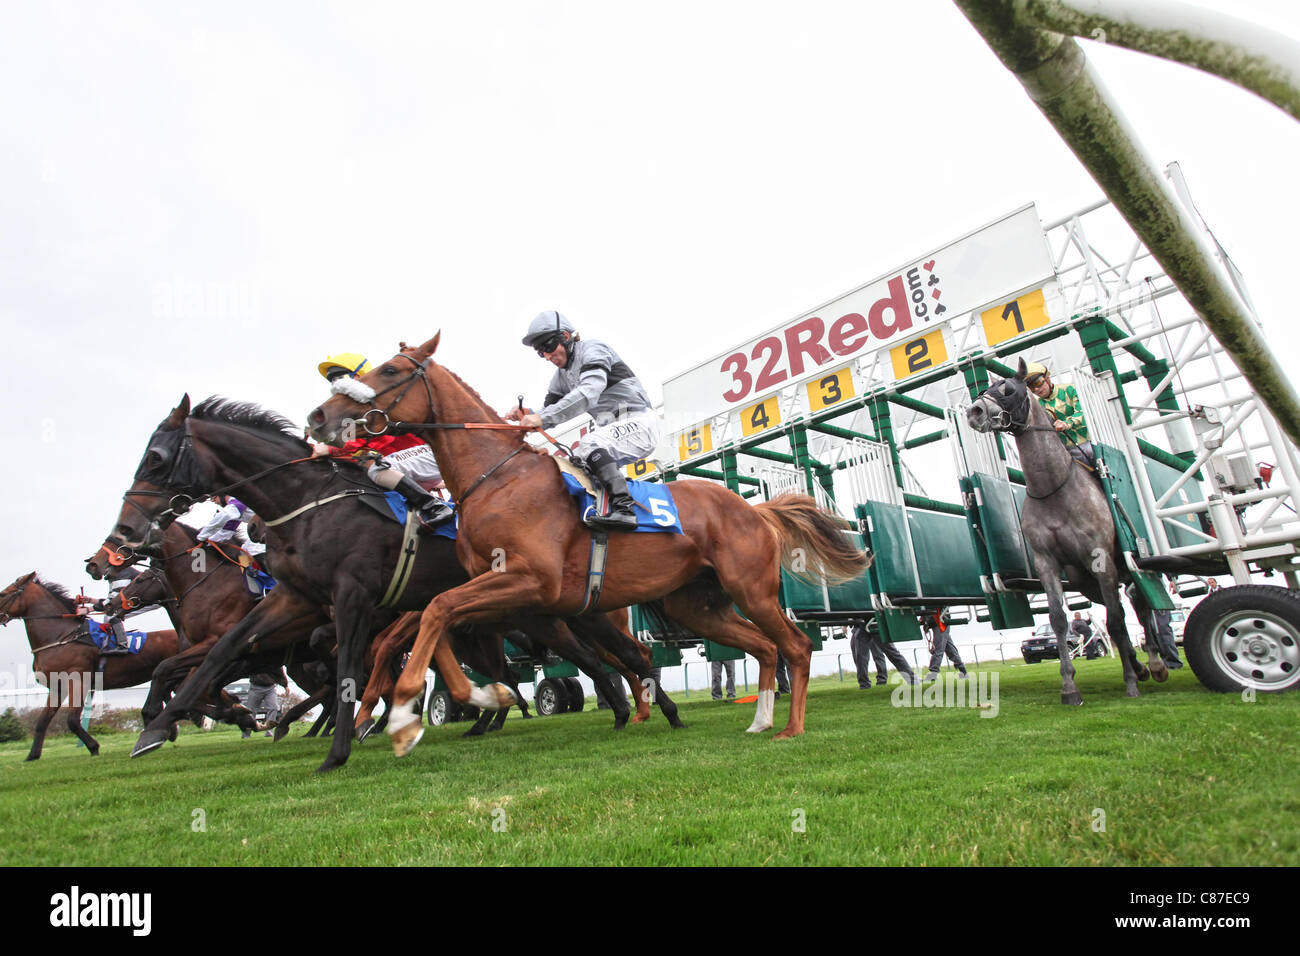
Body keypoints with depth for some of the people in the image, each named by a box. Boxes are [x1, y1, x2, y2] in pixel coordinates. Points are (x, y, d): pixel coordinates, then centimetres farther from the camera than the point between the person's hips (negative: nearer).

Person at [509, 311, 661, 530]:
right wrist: (529, 416, -13)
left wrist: (543, 417, -36)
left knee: (590, 443, -31)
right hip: (614, 428, 9)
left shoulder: (592, 350, -12)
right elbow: (550, 409, 10)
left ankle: (624, 509, -39)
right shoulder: (562, 374, 15)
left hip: (640, 422, -9)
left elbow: (588, 393, -30)